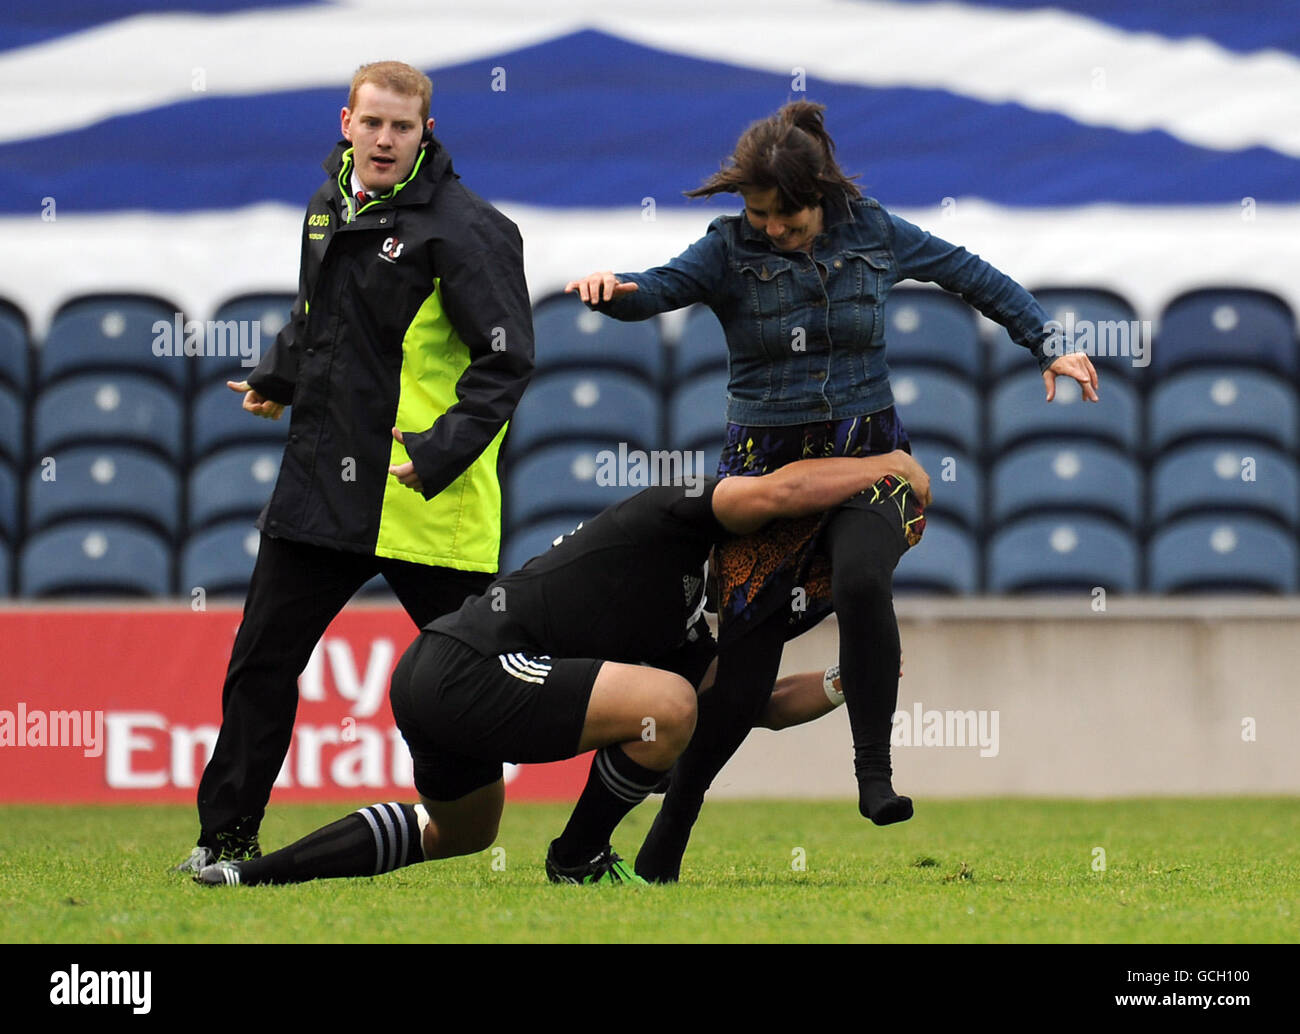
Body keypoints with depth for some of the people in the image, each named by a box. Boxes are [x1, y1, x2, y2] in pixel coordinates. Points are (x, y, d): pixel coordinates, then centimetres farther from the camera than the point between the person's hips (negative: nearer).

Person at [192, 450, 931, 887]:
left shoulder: (683, 636, 24)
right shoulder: (671, 518, -3)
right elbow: (778, 492, -18)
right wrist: (887, 468, -5)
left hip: (432, 676, 10)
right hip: (470, 666, -10)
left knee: (461, 831, 35)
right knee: (670, 704, -16)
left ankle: (249, 871, 31)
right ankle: (579, 859, 4)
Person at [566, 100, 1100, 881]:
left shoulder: (872, 233, 1)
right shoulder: (731, 251, -4)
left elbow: (973, 276, 14)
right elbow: (662, 288, -21)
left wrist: (1047, 344, 10)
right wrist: (614, 289, -43)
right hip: (769, 461, 0)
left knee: (860, 581, -33)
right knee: (745, 670, -1)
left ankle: (875, 775, -21)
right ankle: (668, 835, 16)